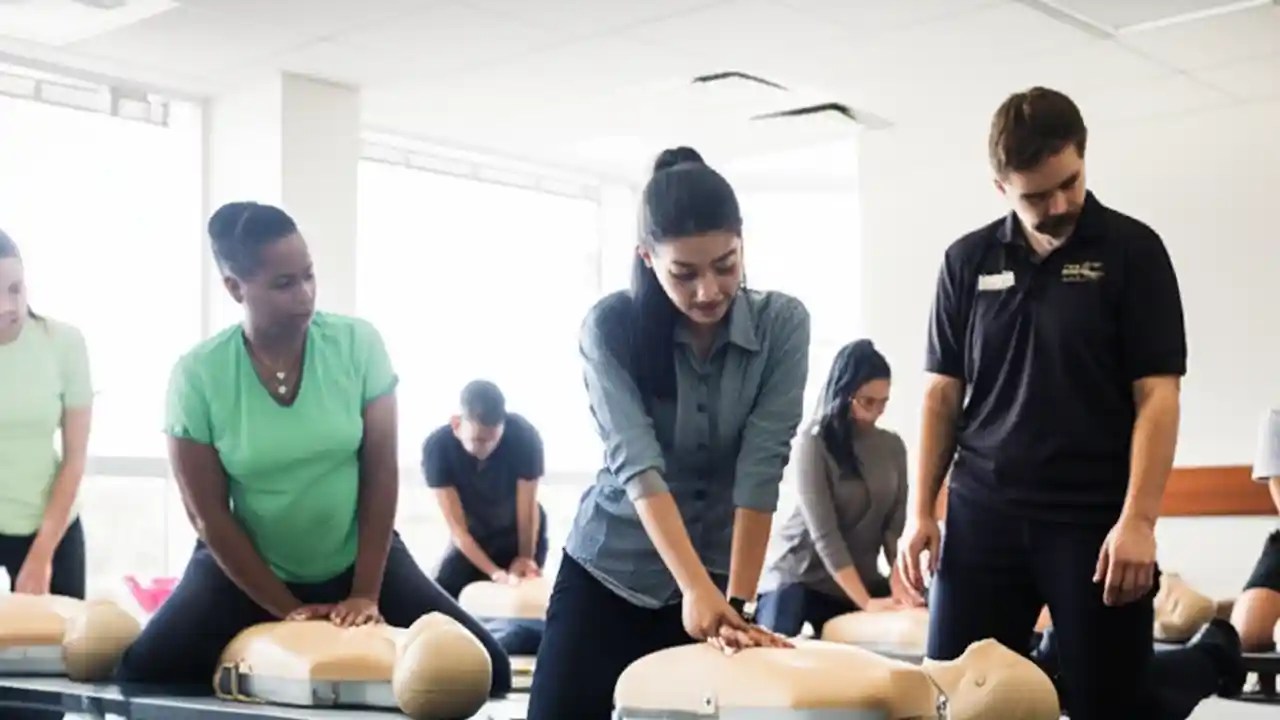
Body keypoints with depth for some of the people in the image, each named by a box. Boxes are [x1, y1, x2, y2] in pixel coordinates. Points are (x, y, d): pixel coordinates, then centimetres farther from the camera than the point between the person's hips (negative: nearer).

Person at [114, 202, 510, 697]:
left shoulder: (358, 345, -12)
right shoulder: (197, 375, -14)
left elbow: (380, 473, -9)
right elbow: (209, 515, -9)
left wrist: (366, 593, -12)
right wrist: (285, 608, -10)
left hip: (358, 557, 1)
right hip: (245, 565, -1)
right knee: (141, 675, -21)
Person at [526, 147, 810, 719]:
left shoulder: (781, 324, -10)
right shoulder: (611, 327, -12)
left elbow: (761, 468, -16)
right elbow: (636, 463, -23)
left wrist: (738, 600, -22)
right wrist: (696, 587, -33)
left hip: (721, 573, 1)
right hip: (607, 571, 0)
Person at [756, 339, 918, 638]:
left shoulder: (892, 446, 3)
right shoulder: (813, 443, -14)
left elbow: (895, 526, 0)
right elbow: (824, 534, -19)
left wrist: (900, 583, -18)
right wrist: (866, 603, -25)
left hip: (862, 580, 5)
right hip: (800, 578, -5)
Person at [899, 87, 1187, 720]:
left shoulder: (1132, 251, -1)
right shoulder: (967, 261, 8)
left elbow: (1157, 395, -5)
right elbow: (943, 395, 11)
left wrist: (1137, 519, -15)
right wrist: (921, 512, 3)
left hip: (1095, 518, -2)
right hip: (981, 516, 3)